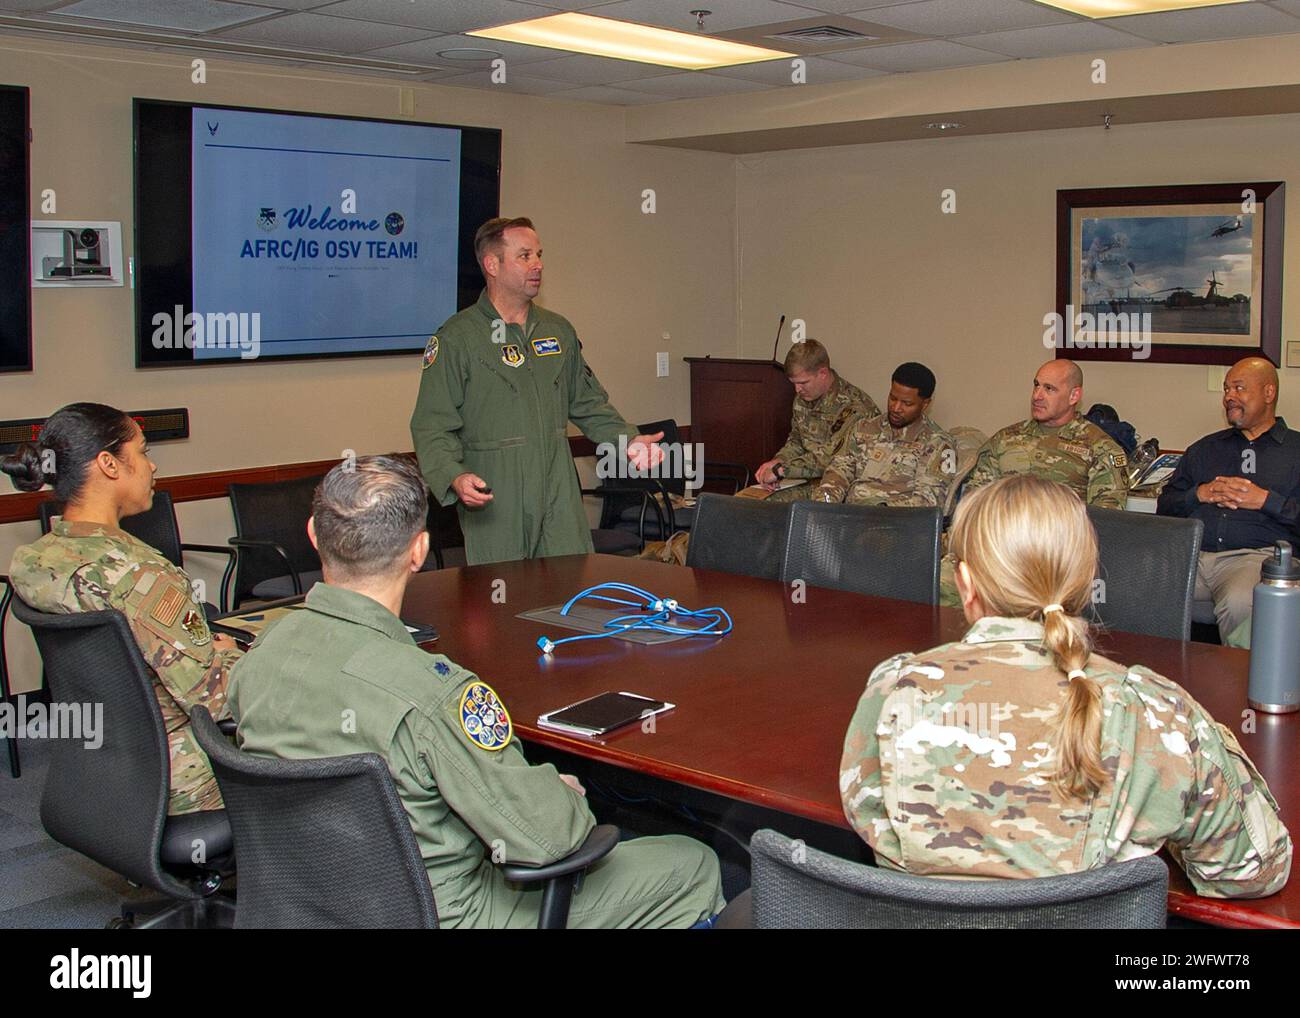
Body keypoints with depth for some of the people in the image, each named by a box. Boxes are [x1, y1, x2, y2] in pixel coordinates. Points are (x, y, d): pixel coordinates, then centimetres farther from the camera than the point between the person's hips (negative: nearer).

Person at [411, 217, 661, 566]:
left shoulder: (560, 331, 14)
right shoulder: (456, 338, -4)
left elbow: (588, 404, 22)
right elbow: (432, 427, -7)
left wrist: (628, 440, 5)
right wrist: (455, 477, -25)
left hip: (561, 501, 5)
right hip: (494, 506, -4)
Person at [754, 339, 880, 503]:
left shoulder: (853, 406, -20)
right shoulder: (803, 399, 8)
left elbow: (829, 459, -26)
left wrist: (780, 470, -24)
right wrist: (777, 461, 0)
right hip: (809, 480, 7)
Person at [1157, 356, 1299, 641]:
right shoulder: (1205, 448, 28)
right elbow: (1165, 505, 21)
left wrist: (1265, 500, -6)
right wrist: (1199, 494, 3)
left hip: (1256, 554, -3)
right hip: (1190, 552, 4)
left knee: (1240, 603, -38)